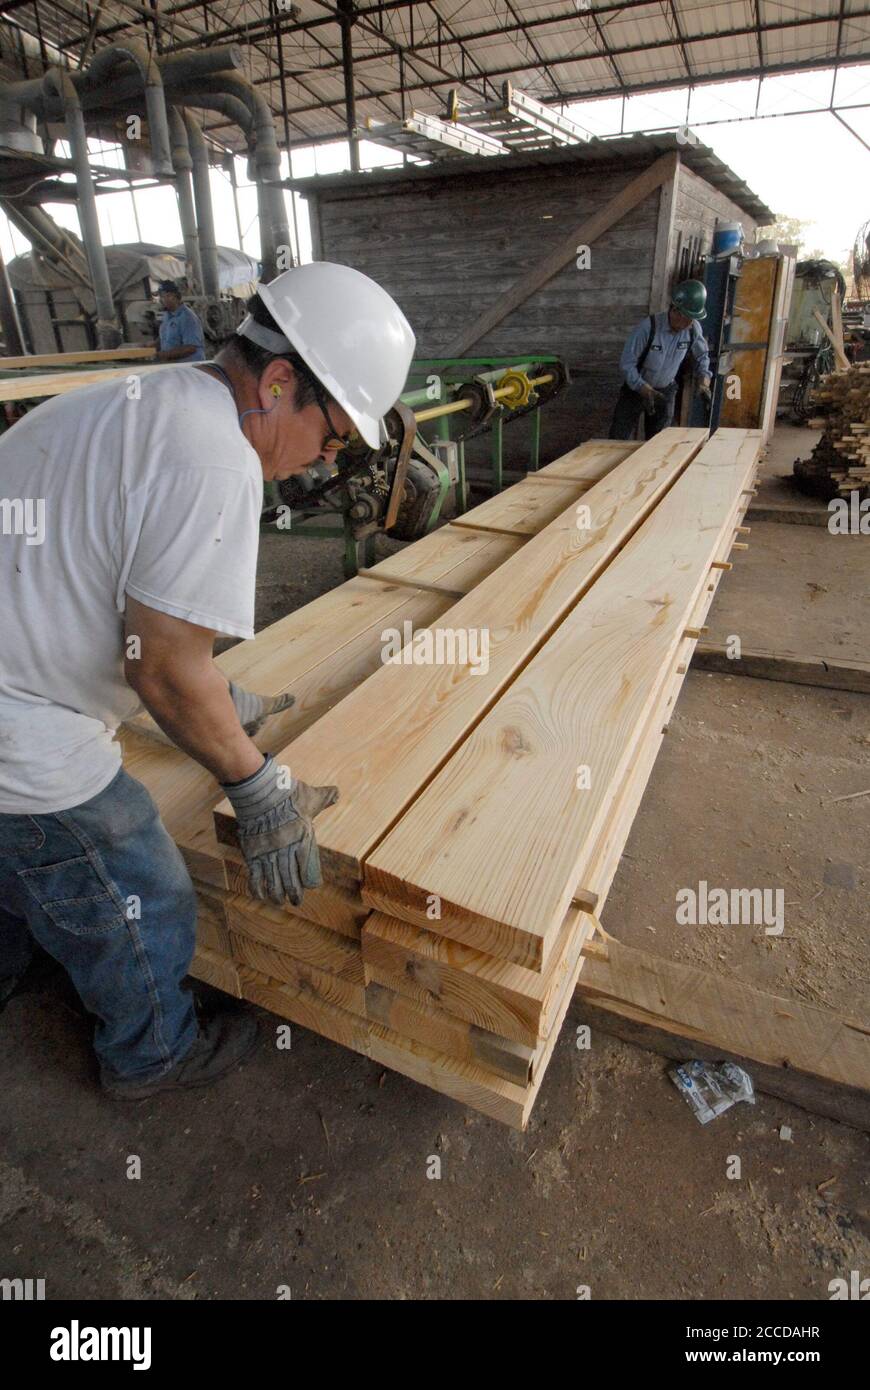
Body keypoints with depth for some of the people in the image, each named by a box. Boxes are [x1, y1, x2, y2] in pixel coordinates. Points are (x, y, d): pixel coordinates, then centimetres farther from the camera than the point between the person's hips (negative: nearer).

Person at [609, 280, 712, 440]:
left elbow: (702, 356, 5)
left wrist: (704, 382, -12)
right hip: (636, 388, -3)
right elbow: (626, 364, -21)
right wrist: (646, 391, -29)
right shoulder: (647, 328, -26)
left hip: (666, 391, 3)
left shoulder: (694, 329, -12)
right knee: (620, 440, -4)